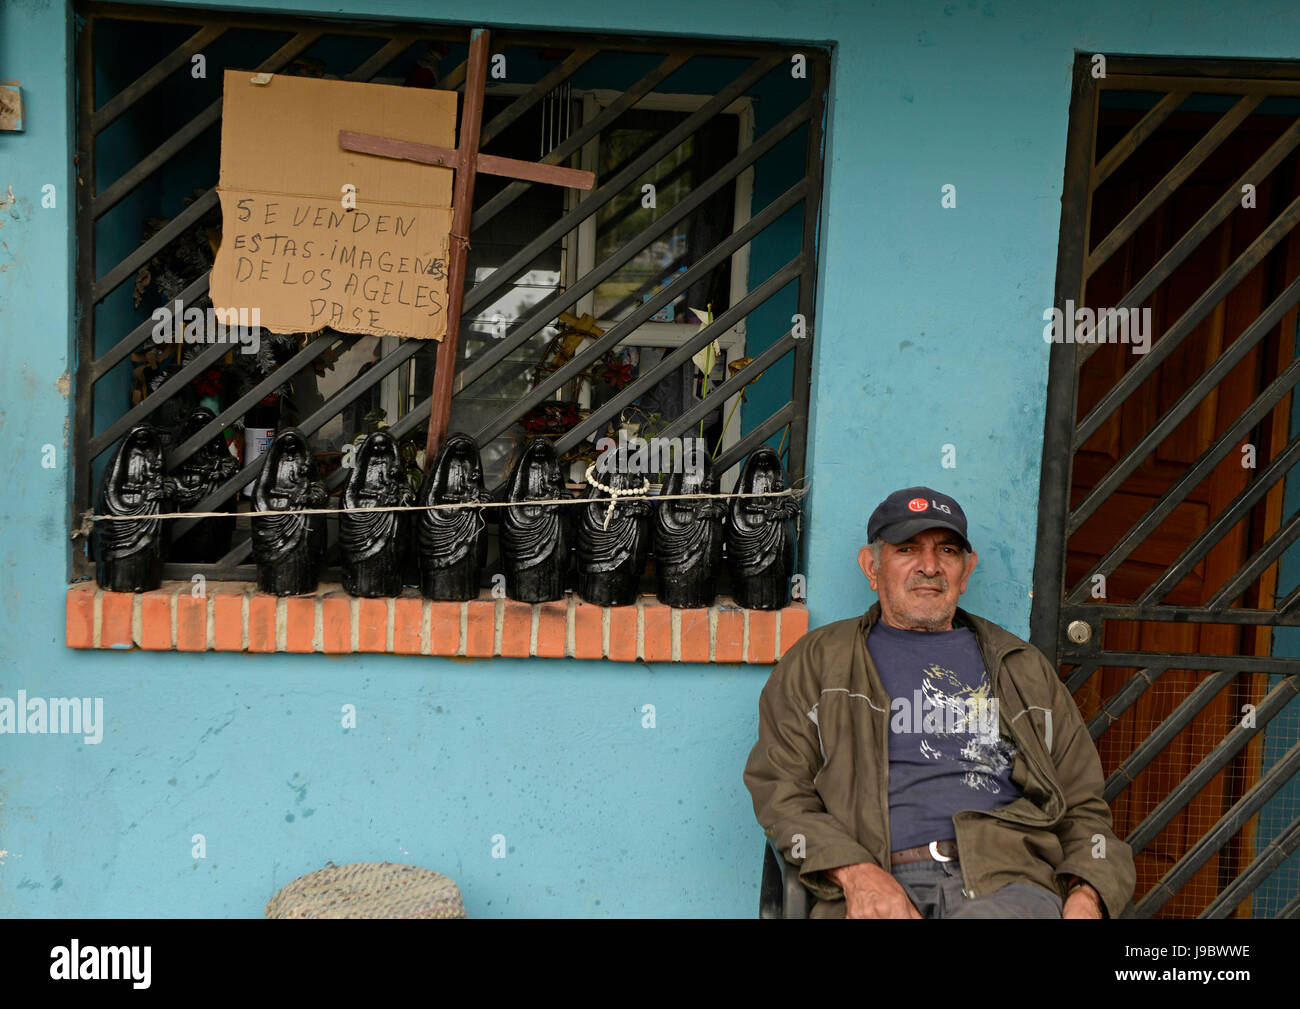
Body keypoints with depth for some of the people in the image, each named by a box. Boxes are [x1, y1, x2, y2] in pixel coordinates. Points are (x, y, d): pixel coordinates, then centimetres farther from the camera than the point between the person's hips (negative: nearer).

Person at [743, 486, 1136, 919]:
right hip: (878, 886, -1)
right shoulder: (814, 663, 18)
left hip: (1004, 883, 2)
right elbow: (779, 789, 8)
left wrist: (1085, 897, 4)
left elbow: (1083, 806, 24)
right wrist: (856, 873, -9)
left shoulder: (1023, 668, 26)